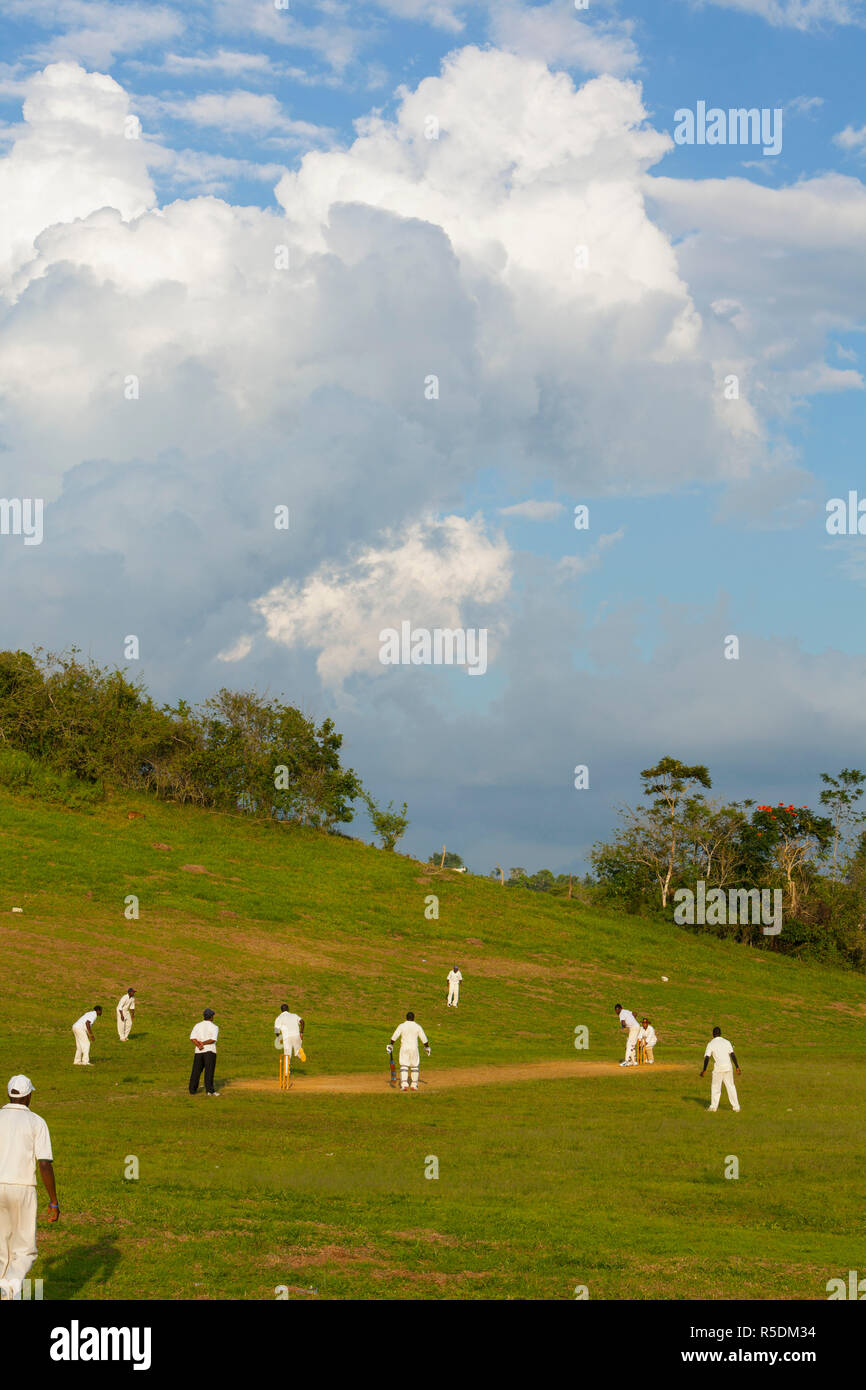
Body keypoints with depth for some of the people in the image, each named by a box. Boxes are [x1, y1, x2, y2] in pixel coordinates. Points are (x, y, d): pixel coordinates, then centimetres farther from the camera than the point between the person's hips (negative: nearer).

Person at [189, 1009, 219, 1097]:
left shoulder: (197, 1025, 11)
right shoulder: (214, 1027, -1)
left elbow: (192, 1038, -3)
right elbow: (213, 1039, -15)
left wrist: (199, 1045, -13)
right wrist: (203, 1043, -10)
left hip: (198, 1051, 4)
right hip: (210, 1050, -4)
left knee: (196, 1071, 10)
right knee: (209, 1070, -6)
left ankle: (192, 1090, 12)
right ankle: (209, 1090, -13)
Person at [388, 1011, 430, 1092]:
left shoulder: (401, 1026, -1)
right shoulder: (417, 1026, 0)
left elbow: (394, 1036, -4)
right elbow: (423, 1038, 3)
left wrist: (390, 1045, 6)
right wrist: (427, 1047, 14)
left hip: (404, 1048, 0)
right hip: (414, 1048, 0)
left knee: (404, 1066, -1)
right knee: (415, 1066, 12)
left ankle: (404, 1084, -15)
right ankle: (414, 1085, 11)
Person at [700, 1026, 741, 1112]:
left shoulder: (711, 1044, 0)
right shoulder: (727, 1042, 8)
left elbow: (707, 1057, -6)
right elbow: (732, 1054, 0)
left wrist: (704, 1070, -2)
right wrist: (737, 1067, -1)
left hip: (718, 1068, -3)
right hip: (728, 1068, 3)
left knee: (715, 1086, 10)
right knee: (731, 1086, 11)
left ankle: (713, 1106, 14)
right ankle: (736, 1107, 12)